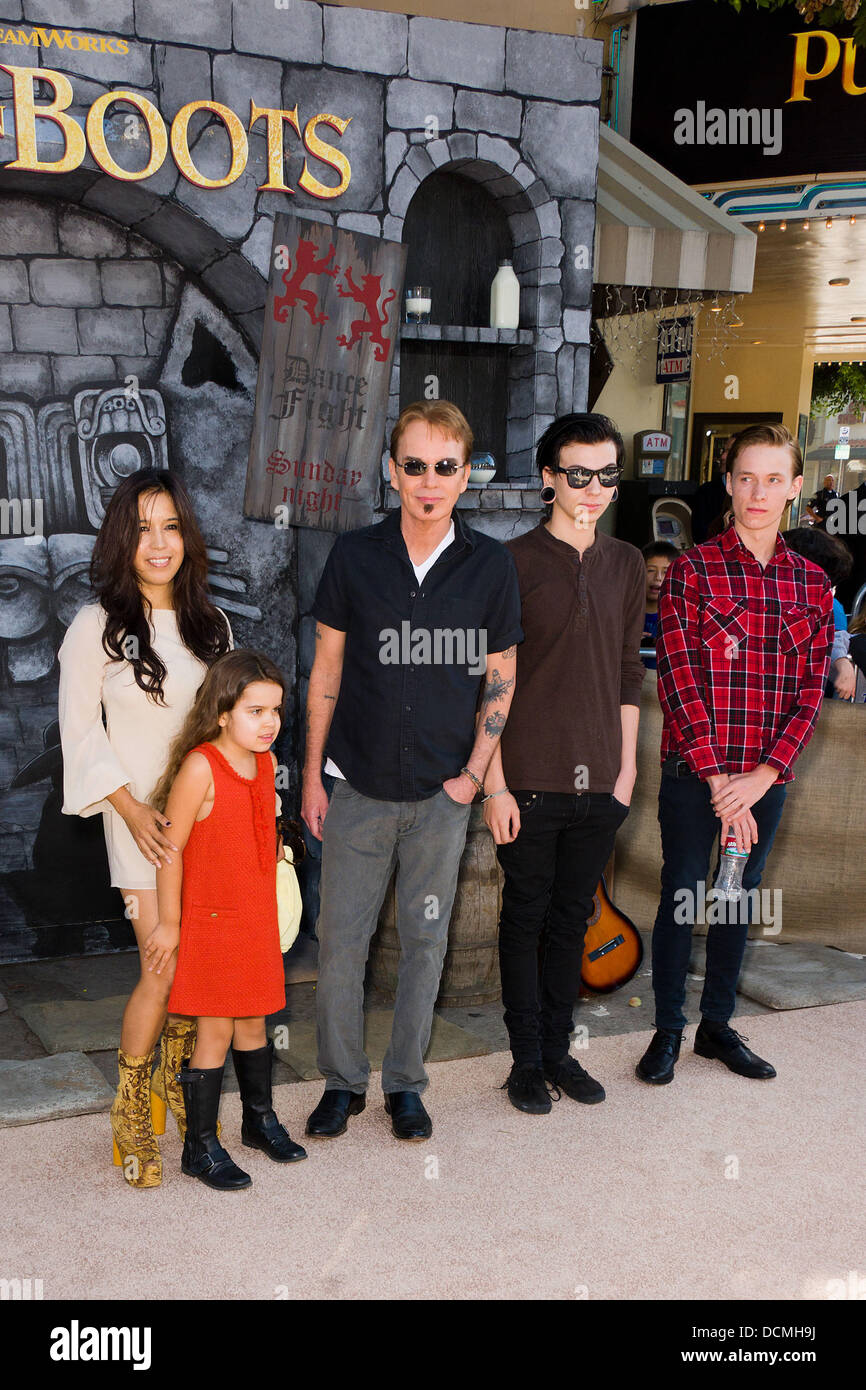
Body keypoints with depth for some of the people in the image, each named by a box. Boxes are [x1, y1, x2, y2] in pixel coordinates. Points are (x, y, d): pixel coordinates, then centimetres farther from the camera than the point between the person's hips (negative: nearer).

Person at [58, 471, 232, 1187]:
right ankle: (129, 1114, 13)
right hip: (142, 818, -4)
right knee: (163, 969, -9)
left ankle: (173, 1079, 30)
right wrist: (134, 810, -12)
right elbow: (81, 732, -5)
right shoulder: (97, 625, -6)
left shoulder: (211, 623, 8)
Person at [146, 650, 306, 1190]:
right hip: (211, 922, -6)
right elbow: (171, 849, -15)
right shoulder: (200, 767, -20)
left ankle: (261, 1120, 37)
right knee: (216, 1031, 2)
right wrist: (169, 922, -9)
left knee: (253, 1023, 19)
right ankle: (201, 1147, 16)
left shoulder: (266, 762, 3)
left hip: (258, 918, 7)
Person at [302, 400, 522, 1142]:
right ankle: (343, 1080, 26)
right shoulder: (355, 555, -3)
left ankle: (406, 1082, 29)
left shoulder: (490, 564, -3)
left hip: (442, 795, 0)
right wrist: (311, 775, 2)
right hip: (360, 789, 0)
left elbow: (500, 679, 4)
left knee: (424, 941, 11)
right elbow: (326, 672, 3)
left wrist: (474, 774, -3)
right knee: (341, 940, 6)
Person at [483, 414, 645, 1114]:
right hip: (529, 779, -4)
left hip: (598, 781, 4)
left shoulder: (627, 564, 9)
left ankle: (559, 1049, 29)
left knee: (573, 917, 14)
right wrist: (495, 781, -10)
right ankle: (527, 1060, 23)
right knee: (526, 918, 8)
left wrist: (627, 765, 9)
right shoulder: (515, 561, -6)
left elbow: (629, 673, 14)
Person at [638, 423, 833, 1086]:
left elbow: (810, 692, 2)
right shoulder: (693, 570, -6)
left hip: (765, 778, 4)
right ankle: (668, 1030, 21)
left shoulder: (812, 583, 5)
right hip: (693, 772, -3)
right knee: (683, 894, 5)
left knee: (740, 896, 14)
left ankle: (717, 1024, 30)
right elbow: (678, 681, -12)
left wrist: (762, 775, -10)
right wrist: (718, 780, -16)